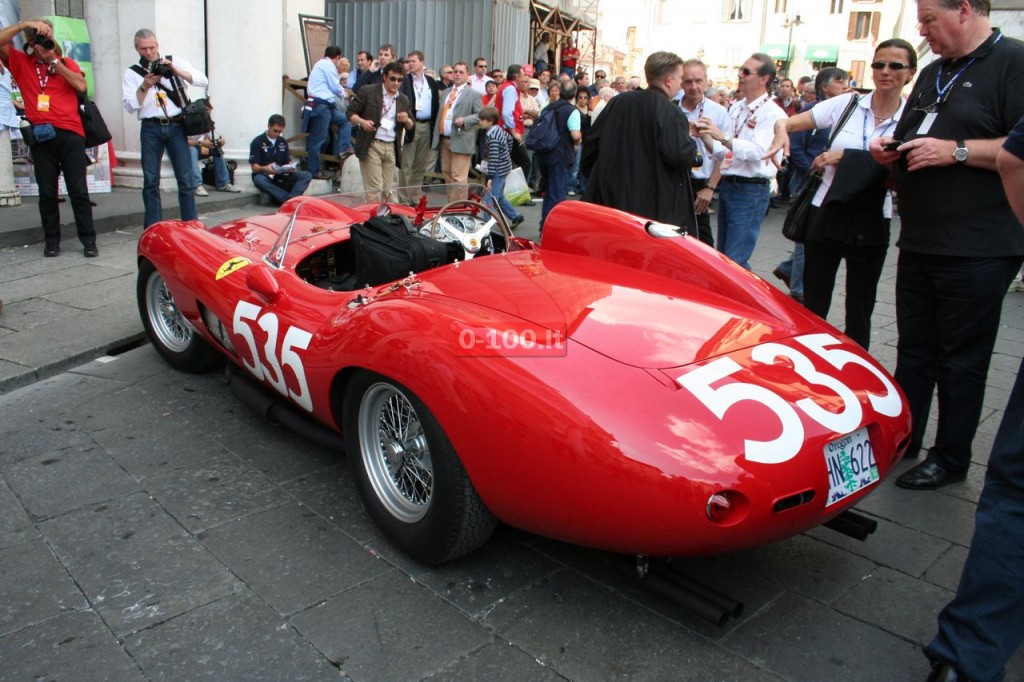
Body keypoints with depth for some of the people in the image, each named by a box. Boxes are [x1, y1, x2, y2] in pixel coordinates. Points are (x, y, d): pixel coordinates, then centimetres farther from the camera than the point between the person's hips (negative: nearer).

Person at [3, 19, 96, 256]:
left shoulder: (67, 63, 13)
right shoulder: (21, 63, 11)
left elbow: (81, 86, -4)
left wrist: (55, 63, -4)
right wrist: (24, 24, -5)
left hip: (70, 134, -1)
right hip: (40, 136, 1)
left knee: (79, 190, -1)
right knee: (47, 192, 4)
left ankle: (88, 240, 3)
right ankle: (51, 241, 12)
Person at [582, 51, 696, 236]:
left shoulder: (617, 102, 8)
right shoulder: (671, 113, -12)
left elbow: (591, 142, 12)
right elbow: (681, 156, -21)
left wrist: (592, 176, 22)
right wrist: (691, 142, 1)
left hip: (610, 198, 6)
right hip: (654, 207, -6)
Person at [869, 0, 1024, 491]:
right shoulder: (934, 73, 18)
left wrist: (956, 151, -20)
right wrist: (890, 149, 7)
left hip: (978, 250, -8)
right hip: (919, 243, 8)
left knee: (962, 359, 3)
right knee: (913, 349, 14)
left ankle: (950, 459, 15)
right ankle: (902, 440, 26)